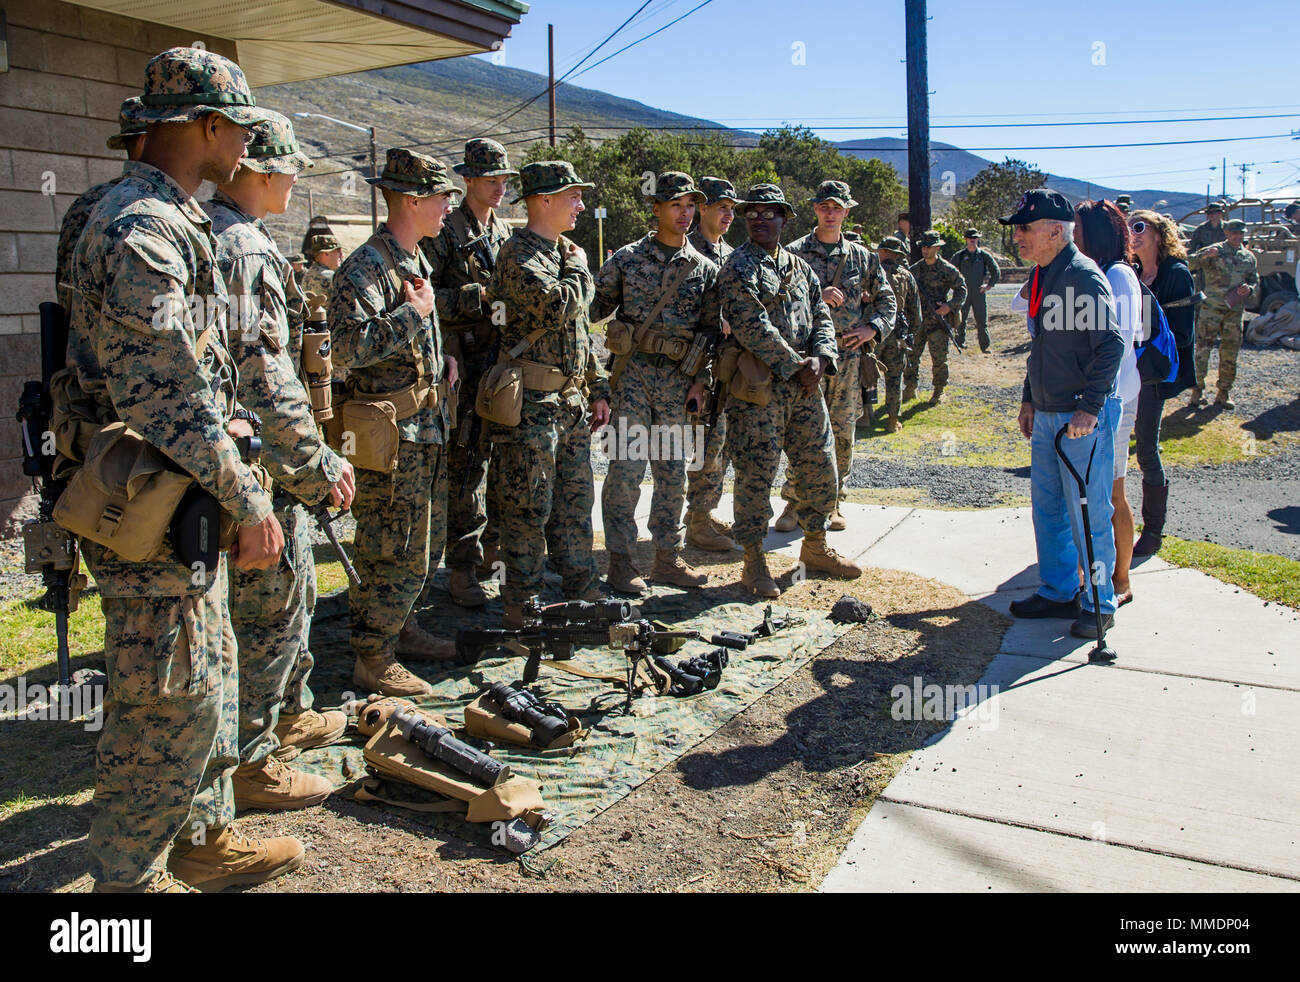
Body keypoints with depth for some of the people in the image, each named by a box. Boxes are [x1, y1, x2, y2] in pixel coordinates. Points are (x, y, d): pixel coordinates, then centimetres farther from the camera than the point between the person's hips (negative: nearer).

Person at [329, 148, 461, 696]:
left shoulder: (416, 261, 16)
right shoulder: (366, 267, -16)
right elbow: (348, 346, -28)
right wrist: (412, 313, -21)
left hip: (425, 428, 10)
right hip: (390, 433, -10)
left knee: (423, 543, 18)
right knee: (392, 552, -3)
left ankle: (400, 629, 33)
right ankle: (373, 660, 8)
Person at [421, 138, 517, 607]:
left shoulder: (503, 231, 16)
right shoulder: (445, 231, -5)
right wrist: (476, 296, -18)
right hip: (467, 364, -7)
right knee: (467, 464, -5)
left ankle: (492, 550, 25)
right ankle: (462, 568, 2)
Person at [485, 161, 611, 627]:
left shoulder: (564, 252, 16)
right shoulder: (518, 254, -12)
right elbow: (557, 308, -27)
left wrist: (597, 388, 18)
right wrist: (577, 269, -8)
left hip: (572, 400, 8)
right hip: (532, 402, -8)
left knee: (575, 501, 15)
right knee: (529, 508, -1)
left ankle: (582, 590, 27)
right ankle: (521, 604, 12)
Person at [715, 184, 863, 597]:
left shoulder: (800, 267, 17)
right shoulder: (739, 268, -5)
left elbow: (822, 316, 14)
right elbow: (753, 328, -16)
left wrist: (819, 359, -6)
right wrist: (798, 367, -14)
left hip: (804, 384, 7)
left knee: (820, 467, 12)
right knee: (756, 473, -3)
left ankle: (815, 546, 30)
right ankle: (754, 561, 9)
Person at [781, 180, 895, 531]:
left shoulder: (862, 257, 12)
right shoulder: (795, 252, 3)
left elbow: (885, 298, 20)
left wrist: (873, 328, 3)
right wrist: (817, 296, -15)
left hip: (849, 355, 3)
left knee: (843, 433, 6)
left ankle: (833, 503, 18)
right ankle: (794, 502, 7)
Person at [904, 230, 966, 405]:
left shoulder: (947, 269, -3)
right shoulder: (915, 269, 9)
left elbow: (961, 290, 2)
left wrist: (949, 306, -12)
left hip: (938, 320, -4)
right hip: (917, 318, 4)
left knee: (939, 358, -1)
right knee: (910, 354, 4)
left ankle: (939, 390, 13)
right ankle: (910, 388, 16)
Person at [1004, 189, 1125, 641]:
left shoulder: (1084, 276, -16)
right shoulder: (1039, 276, 12)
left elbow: (1110, 345, -18)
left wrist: (1089, 408, -21)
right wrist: (1029, 399, 20)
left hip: (1083, 419, -9)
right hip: (1046, 416, 9)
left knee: (1088, 514, 0)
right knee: (1046, 506, 14)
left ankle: (1099, 604, 14)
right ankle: (1058, 592, 28)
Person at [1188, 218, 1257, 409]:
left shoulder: (1249, 257, 15)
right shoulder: (1214, 251, 1)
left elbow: (1255, 279, 22)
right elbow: (1190, 264, -9)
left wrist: (1249, 288, -1)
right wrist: (1204, 256, -28)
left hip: (1235, 309, 4)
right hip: (1212, 307, -4)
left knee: (1230, 352, 7)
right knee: (1202, 348, -11)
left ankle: (1224, 394, 18)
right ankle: (1198, 392, -5)